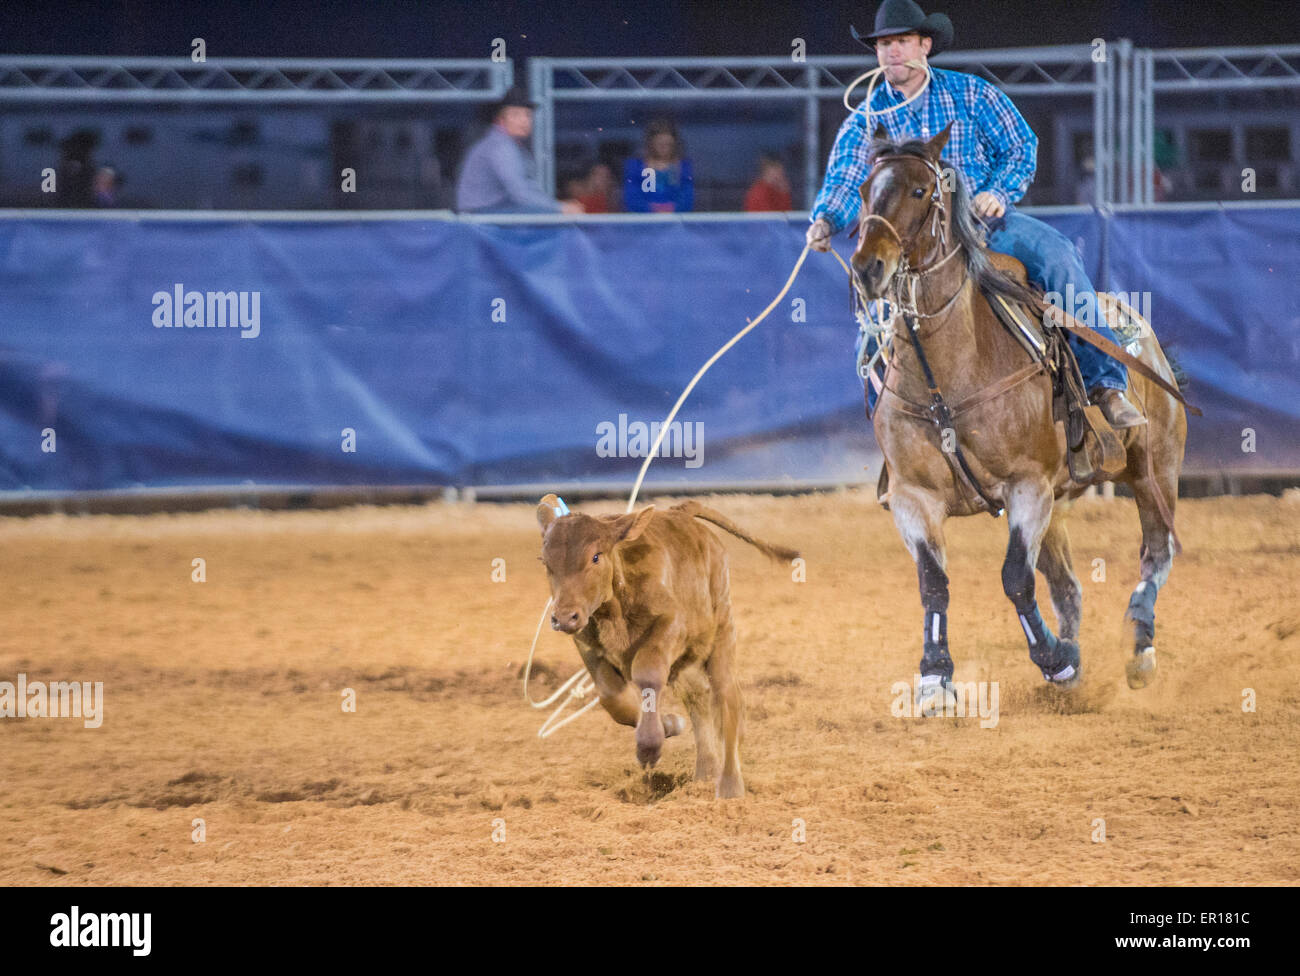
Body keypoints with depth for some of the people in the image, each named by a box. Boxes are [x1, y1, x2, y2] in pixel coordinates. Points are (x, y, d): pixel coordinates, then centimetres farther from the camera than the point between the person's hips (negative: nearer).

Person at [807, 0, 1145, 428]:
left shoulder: (970, 93, 7)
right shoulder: (865, 122, 8)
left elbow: (1021, 145, 5)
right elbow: (845, 181, -4)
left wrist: (1000, 193, -15)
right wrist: (826, 221, -26)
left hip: (988, 221, -1)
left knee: (1054, 254, -28)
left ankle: (1104, 382, -30)